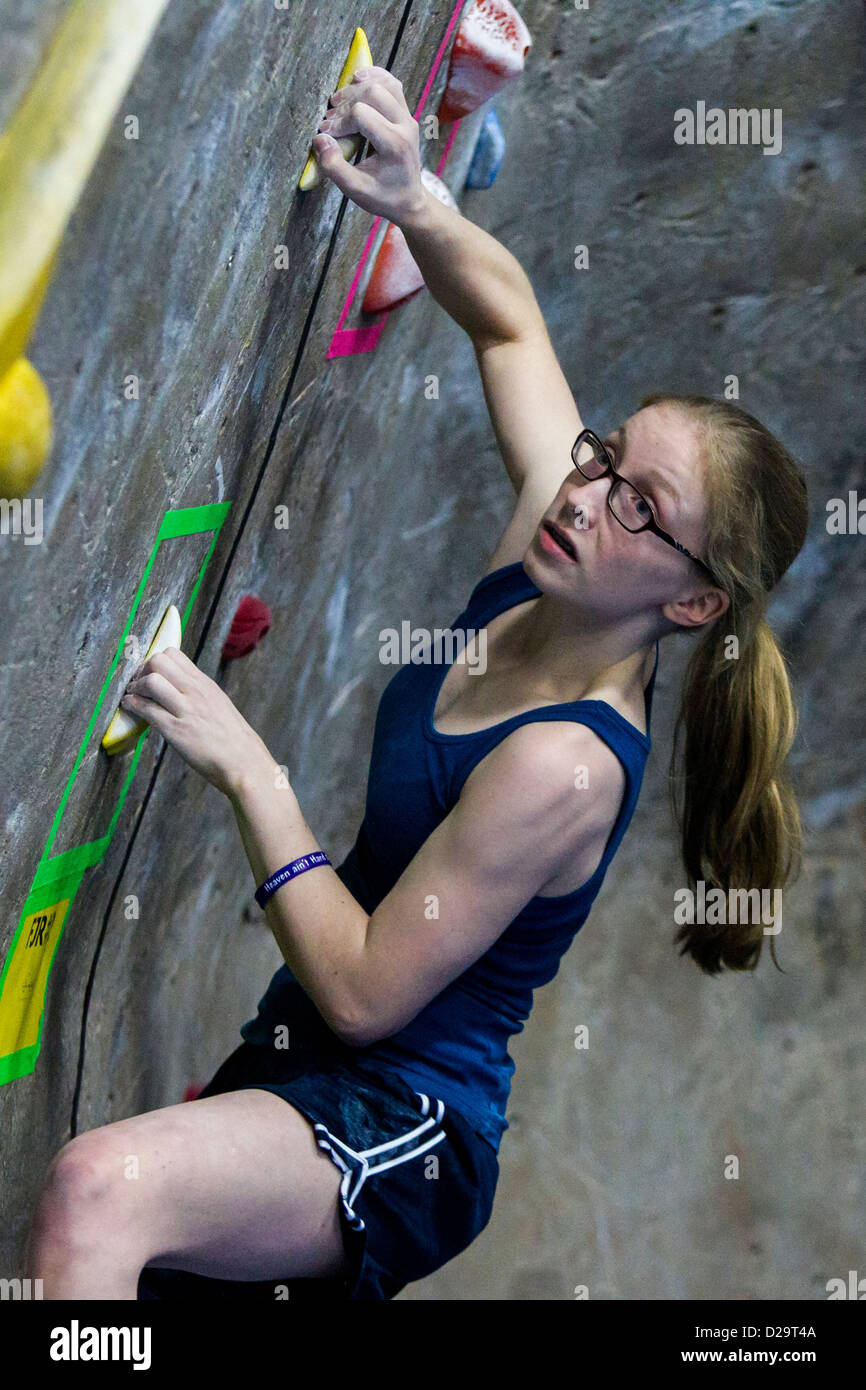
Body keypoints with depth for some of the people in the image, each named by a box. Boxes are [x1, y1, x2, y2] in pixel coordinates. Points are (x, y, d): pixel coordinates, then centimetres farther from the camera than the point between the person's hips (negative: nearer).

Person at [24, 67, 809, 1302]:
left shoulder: (563, 766, -27)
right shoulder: (540, 574, -5)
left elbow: (366, 994, -23)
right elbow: (509, 320, 6)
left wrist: (245, 767, -24)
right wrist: (410, 202, -13)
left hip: (405, 1123, -9)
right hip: (299, 1060, 9)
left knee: (99, 1190, -37)